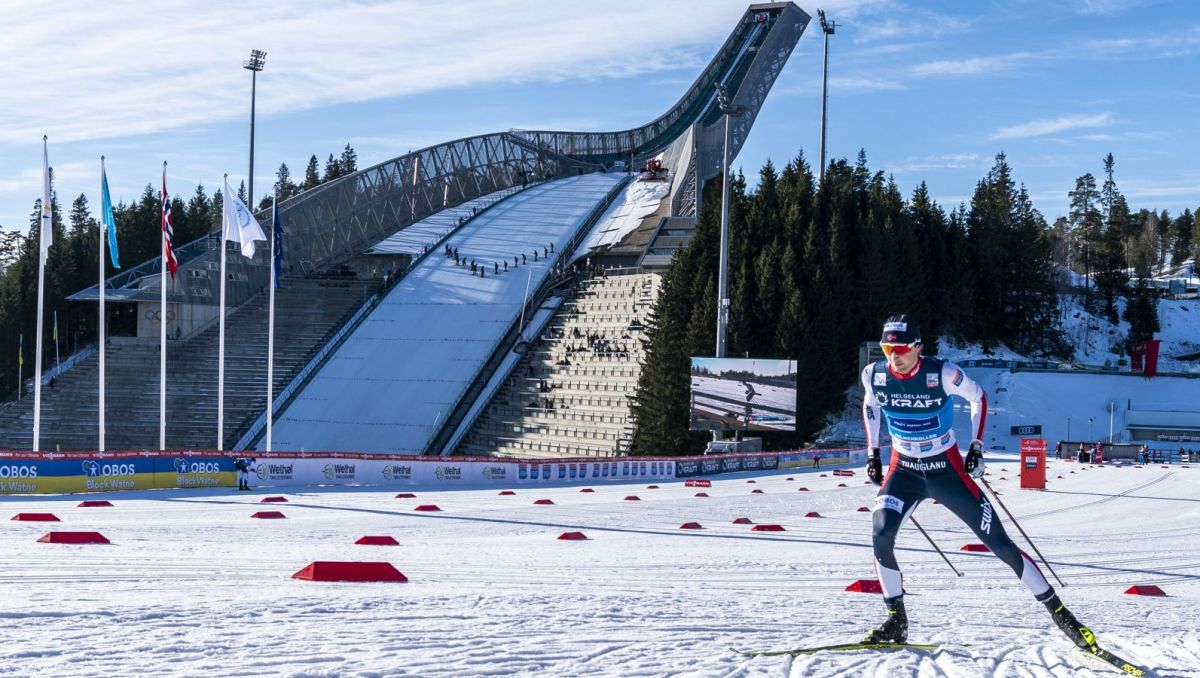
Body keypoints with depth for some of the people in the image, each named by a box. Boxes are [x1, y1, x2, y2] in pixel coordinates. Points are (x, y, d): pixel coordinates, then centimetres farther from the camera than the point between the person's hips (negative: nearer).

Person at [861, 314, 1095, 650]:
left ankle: (1058, 612, 8)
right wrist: (873, 451, 9)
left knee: (999, 542, -2)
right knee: (881, 536, -21)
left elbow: (978, 397, -2)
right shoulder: (874, 374, -12)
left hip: (948, 470, -2)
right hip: (904, 470, 2)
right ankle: (896, 621, -4)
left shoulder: (942, 373, -21)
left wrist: (976, 447, -6)